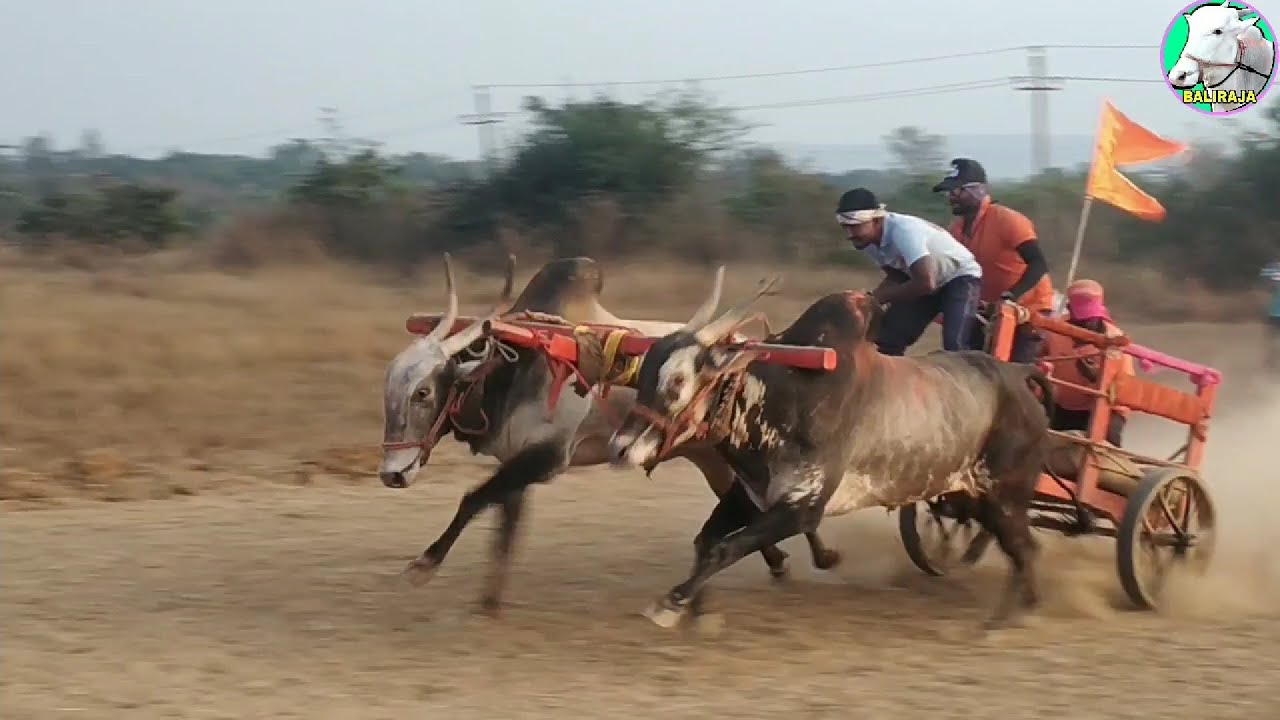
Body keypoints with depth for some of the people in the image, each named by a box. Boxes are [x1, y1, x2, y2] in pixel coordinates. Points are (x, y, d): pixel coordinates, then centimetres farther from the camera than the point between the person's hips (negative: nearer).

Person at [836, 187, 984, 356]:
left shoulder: (903, 231, -37)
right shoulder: (868, 241, -11)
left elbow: (926, 283, -41)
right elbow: (896, 276, 5)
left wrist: (881, 296, -29)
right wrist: (871, 298, -15)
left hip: (960, 277, -8)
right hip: (924, 281, 8)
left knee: (954, 345, -26)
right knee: (887, 339, 1)